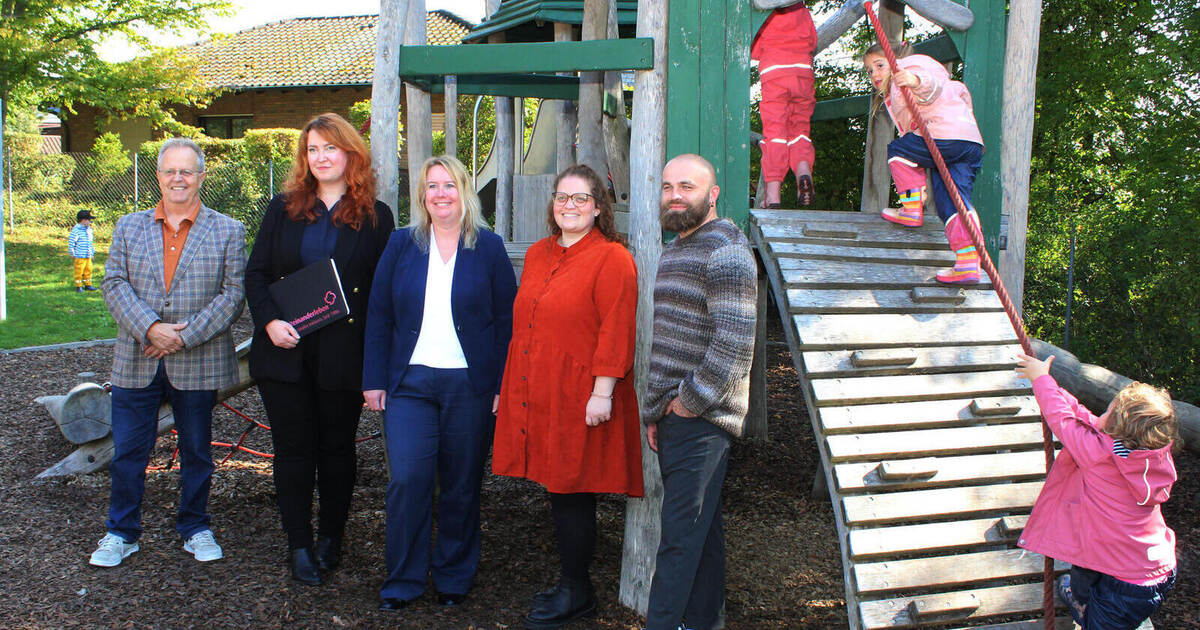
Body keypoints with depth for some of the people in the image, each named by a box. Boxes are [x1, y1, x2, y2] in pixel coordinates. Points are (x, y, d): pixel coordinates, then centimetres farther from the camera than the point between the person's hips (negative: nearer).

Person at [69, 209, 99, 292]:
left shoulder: (89, 230, 12)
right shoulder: (76, 230, -13)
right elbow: (71, 242, -13)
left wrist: (92, 253, 21)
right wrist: (72, 254, -11)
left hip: (88, 256, 7)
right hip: (79, 256, -7)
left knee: (88, 270, 12)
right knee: (79, 271, -1)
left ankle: (87, 285, 23)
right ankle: (78, 286, 8)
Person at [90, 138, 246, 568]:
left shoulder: (227, 231, 2)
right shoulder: (129, 227, 10)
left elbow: (234, 294, -6)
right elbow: (114, 285, 1)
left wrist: (185, 336, -15)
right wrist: (149, 328, -15)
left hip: (198, 365, -1)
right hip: (136, 363, 2)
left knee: (196, 452, 10)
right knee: (127, 453, 7)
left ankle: (195, 529, 27)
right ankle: (121, 533, 24)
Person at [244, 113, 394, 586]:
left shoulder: (374, 217, 2)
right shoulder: (283, 209, 8)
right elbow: (255, 273, 8)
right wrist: (269, 321, -10)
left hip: (343, 356, -2)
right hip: (285, 352, 2)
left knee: (336, 447, 10)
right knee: (293, 449, 7)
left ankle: (331, 537, 28)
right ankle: (299, 544, 19)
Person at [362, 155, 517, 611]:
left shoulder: (488, 248, 3)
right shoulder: (402, 245, 8)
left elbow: (507, 320, 1)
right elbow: (379, 315, 8)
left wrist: (503, 384, -6)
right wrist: (374, 379, 2)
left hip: (469, 386, -1)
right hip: (410, 383, 1)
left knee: (462, 485, 7)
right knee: (407, 479, -6)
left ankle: (454, 577, 25)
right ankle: (403, 581, 11)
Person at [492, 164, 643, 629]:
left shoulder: (611, 258, -8)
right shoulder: (537, 254, 14)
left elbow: (615, 330, -14)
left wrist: (603, 391, -19)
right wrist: (511, 388, 18)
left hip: (577, 398, -7)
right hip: (535, 395, 7)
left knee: (571, 494, 1)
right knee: (558, 490, 13)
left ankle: (576, 593, 18)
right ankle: (570, 585, 28)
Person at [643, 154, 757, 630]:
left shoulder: (725, 250, -12)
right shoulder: (675, 249, 18)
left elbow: (735, 343, -21)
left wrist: (689, 402, -14)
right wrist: (654, 411, 17)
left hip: (701, 419, -9)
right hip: (672, 415, 9)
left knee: (680, 537, -6)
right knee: (701, 530, 15)